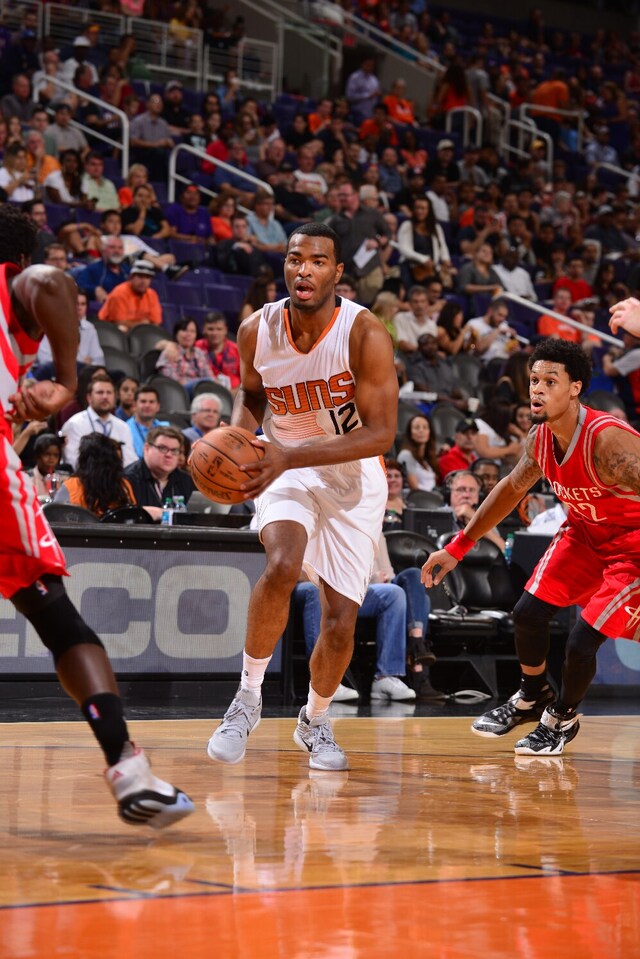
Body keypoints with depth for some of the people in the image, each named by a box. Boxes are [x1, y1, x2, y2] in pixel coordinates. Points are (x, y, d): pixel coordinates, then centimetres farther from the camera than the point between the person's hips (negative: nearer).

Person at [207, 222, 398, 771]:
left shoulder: (365, 334, -23)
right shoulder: (258, 330, -12)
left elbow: (380, 434, -26)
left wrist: (290, 456, -35)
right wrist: (238, 437, -12)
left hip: (353, 477, -1)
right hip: (285, 468, 1)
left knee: (341, 621, -1)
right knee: (283, 566, -31)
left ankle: (315, 721, 29)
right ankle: (249, 696, -13)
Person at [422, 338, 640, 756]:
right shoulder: (540, 438, -9)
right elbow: (512, 487, 9)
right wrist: (458, 547, 11)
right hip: (585, 530, 7)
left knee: (581, 643, -13)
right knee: (528, 613, 2)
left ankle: (563, 718, 18)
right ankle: (532, 698, 31)